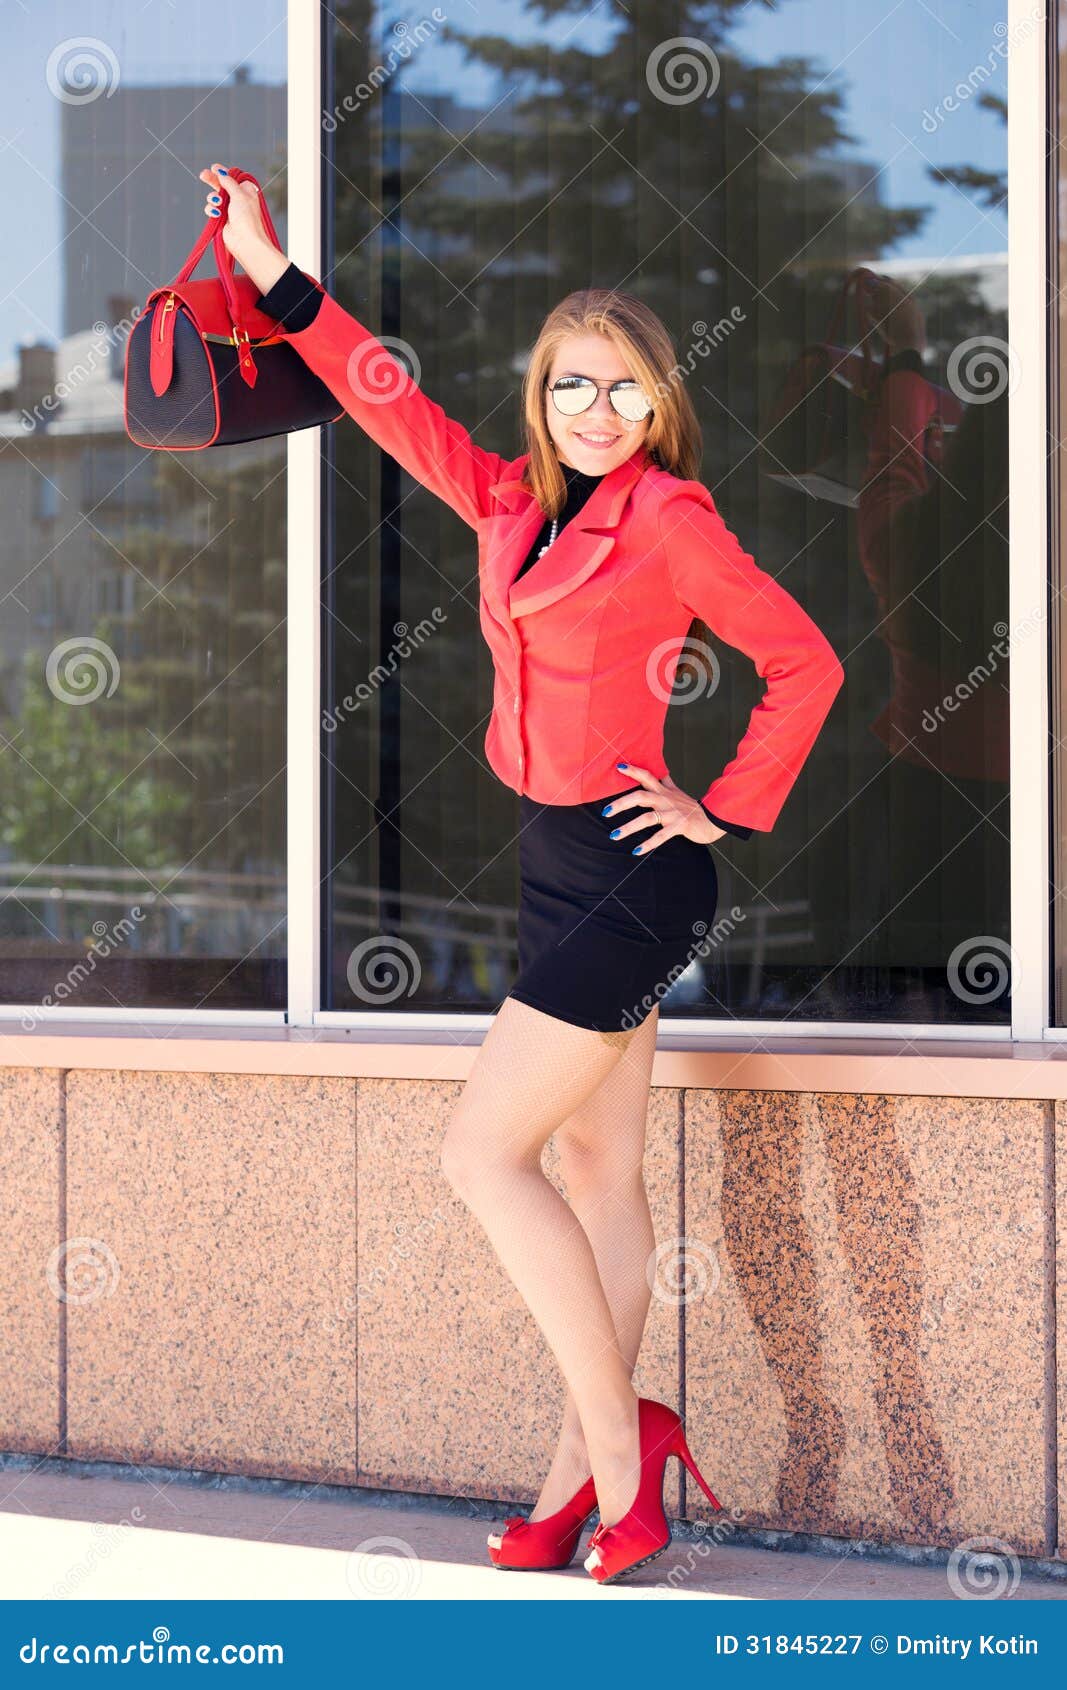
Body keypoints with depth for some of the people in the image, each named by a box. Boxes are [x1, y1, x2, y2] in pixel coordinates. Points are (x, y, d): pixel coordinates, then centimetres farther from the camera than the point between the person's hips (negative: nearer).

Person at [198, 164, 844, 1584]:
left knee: (485, 1153, -8)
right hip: (562, 866, 8)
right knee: (598, 1170, 9)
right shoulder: (515, 507, 9)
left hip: (627, 869, -8)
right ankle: (589, 1474, 14)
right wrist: (276, 279, 15)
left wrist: (728, 812, -8)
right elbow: (396, 404, 16)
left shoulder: (666, 516, -11)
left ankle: (616, 1441, -2)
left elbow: (805, 662, -10)